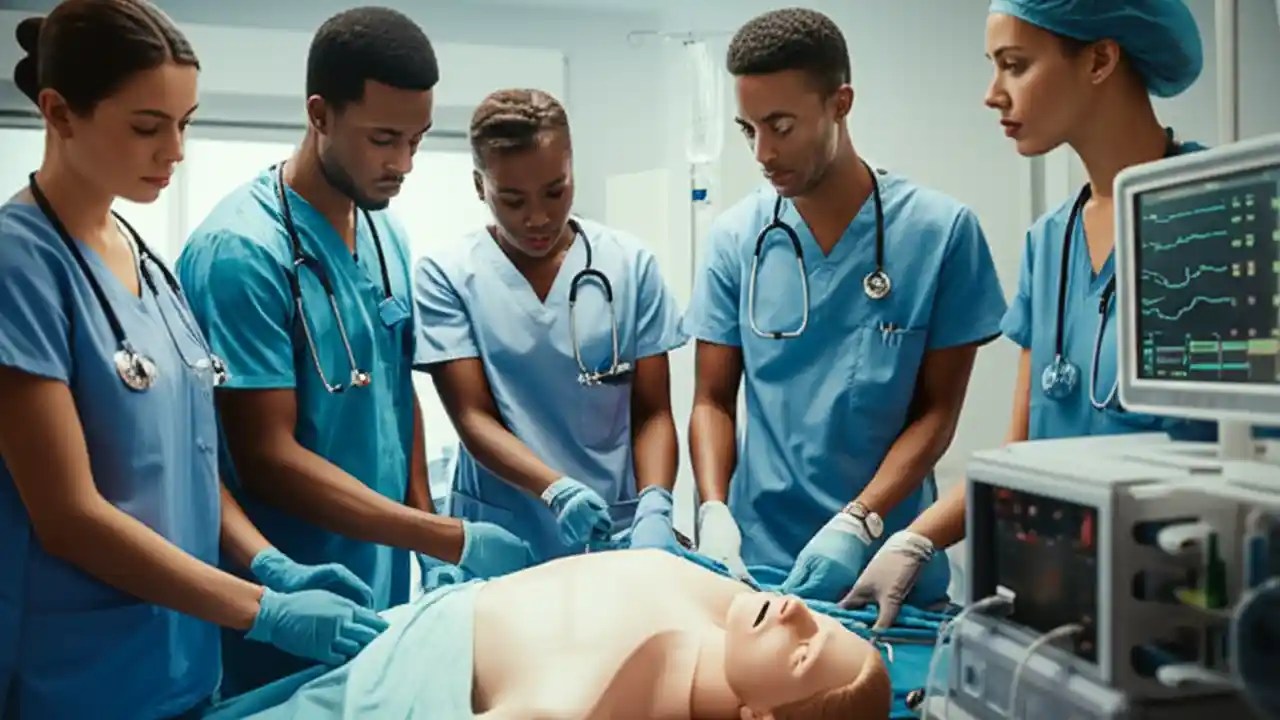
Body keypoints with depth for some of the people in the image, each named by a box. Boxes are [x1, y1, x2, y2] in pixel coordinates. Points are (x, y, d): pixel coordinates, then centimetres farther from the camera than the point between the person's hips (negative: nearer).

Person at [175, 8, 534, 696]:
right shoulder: (242, 250, -19)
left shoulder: (387, 234, 4)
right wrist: (452, 540, -21)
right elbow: (268, 459, -21)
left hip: (385, 586, 7)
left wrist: (428, 547, 6)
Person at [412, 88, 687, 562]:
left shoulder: (631, 265, -2)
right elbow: (473, 418, -9)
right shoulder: (447, 276, -6)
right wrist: (557, 489, -25)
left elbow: (652, 413, 0)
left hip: (616, 533, 1)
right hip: (501, 540, -1)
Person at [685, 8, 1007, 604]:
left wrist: (859, 523, -17)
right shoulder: (734, 238, -2)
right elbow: (713, 400, 2)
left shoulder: (941, 230, -7)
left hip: (890, 560, -1)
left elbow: (937, 411, -5)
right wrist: (714, 511, -14)